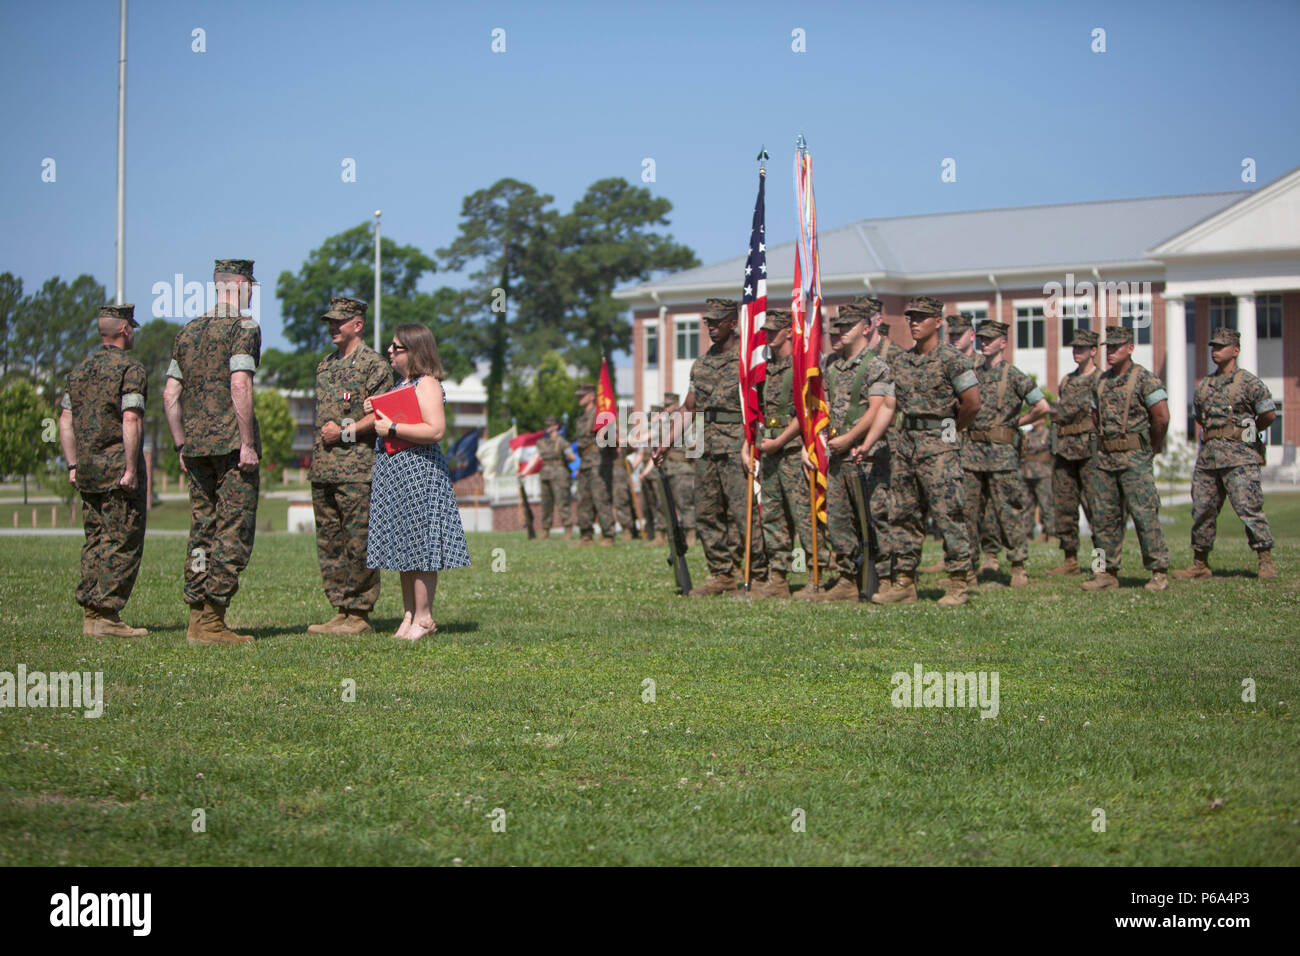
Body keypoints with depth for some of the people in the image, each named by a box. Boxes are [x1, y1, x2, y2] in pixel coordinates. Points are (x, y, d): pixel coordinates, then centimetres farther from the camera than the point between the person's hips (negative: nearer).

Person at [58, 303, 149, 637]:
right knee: (123, 544, -4)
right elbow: (130, 421, -19)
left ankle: (90, 616, 9)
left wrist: (73, 465, 17)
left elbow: (65, 420, 14)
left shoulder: (80, 369, 14)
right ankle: (106, 616, -8)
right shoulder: (130, 369, -9)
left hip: (87, 469, 7)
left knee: (96, 541, 12)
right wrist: (131, 469, -18)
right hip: (118, 465, -7)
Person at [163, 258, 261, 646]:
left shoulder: (187, 332, 15)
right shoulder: (243, 328, -7)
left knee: (202, 530, 11)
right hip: (232, 442, -7)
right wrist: (248, 444, -16)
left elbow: (170, 395, 14)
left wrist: (182, 446, 20)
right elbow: (239, 386, -18)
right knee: (233, 534, -4)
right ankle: (211, 620, -8)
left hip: (196, 445, 7)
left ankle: (197, 618, 11)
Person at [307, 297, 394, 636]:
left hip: (357, 467, -8)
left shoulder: (374, 364, -4)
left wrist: (345, 431, -14)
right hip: (323, 467, 8)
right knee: (329, 543, 8)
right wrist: (322, 436, 15)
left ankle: (359, 614, -3)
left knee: (358, 544, -7)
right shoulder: (325, 366, 20)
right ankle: (341, 611, 13)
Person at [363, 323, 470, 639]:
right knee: (403, 546, 10)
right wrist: (374, 413, 10)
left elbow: (435, 430, -23)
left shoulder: (427, 385, -11)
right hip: (393, 472, 10)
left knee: (420, 544, -6)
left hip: (419, 472, -10)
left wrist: (392, 428, -19)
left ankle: (423, 617, -2)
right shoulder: (401, 384, 18)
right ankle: (409, 614, 15)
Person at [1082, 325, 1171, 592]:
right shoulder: (1101, 381, 13)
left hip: (1134, 459, -7)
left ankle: (1159, 572, -3)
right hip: (1105, 458, 7)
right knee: (1104, 516, 7)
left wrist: (1152, 447, -1)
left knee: (1145, 514, -8)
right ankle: (1107, 572, 13)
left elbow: (1162, 417, -11)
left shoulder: (1144, 379, -8)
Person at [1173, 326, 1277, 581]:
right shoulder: (1204, 385, 16)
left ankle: (1266, 562, -6)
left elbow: (1269, 414, -3)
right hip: (1207, 455, 6)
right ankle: (1200, 565, 15)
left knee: (1249, 508, -11)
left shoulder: (1248, 382, -2)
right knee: (1201, 509, 6)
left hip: (1239, 457, -6)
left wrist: (1246, 432, 9)